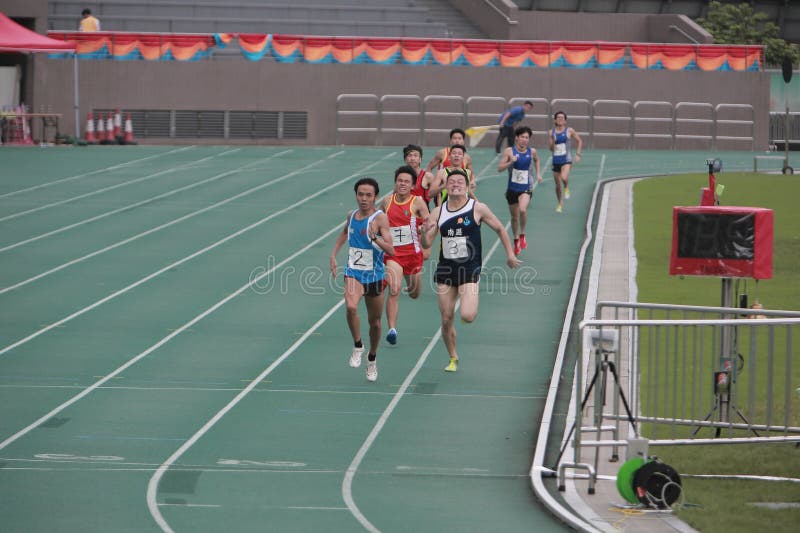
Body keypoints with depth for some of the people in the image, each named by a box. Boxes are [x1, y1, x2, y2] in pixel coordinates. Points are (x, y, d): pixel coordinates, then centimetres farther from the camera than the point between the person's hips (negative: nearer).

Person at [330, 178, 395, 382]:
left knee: (374, 321, 12)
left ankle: (372, 358, 37)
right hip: (353, 272, 2)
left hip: (374, 275, -2)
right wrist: (333, 254, 20)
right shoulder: (352, 215, 2)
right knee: (351, 307, -28)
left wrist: (375, 238, -39)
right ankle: (357, 346, -6)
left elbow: (391, 250, -23)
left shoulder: (380, 218, -14)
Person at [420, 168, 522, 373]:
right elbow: (427, 244, 5)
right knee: (446, 319, 3)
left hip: (470, 269, -3)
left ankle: (472, 306, 18)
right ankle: (453, 358, 23)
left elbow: (499, 229, 9)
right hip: (445, 269, 3)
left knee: (467, 316, -20)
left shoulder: (477, 209, -5)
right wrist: (425, 232, -17)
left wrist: (510, 254, 9)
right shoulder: (438, 212, 4)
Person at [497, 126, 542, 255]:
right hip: (512, 188, 0)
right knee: (514, 216, 12)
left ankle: (522, 235, -5)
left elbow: (536, 160, 24)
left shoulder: (532, 151, 0)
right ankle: (516, 241, 34)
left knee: (522, 209, -28)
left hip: (526, 188, 0)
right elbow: (499, 168, -9)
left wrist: (538, 173, 14)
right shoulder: (509, 151, -6)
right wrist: (510, 162, -23)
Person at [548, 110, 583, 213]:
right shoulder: (551, 133, 4)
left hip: (566, 159, -3)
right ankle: (560, 204, 30)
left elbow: (579, 141, 9)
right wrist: (552, 141, -15)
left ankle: (566, 189, 3)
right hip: (556, 161, 3)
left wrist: (578, 154, 1)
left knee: (564, 177, -31)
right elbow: (551, 149, 5)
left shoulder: (569, 131, -1)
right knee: (558, 185, 10)